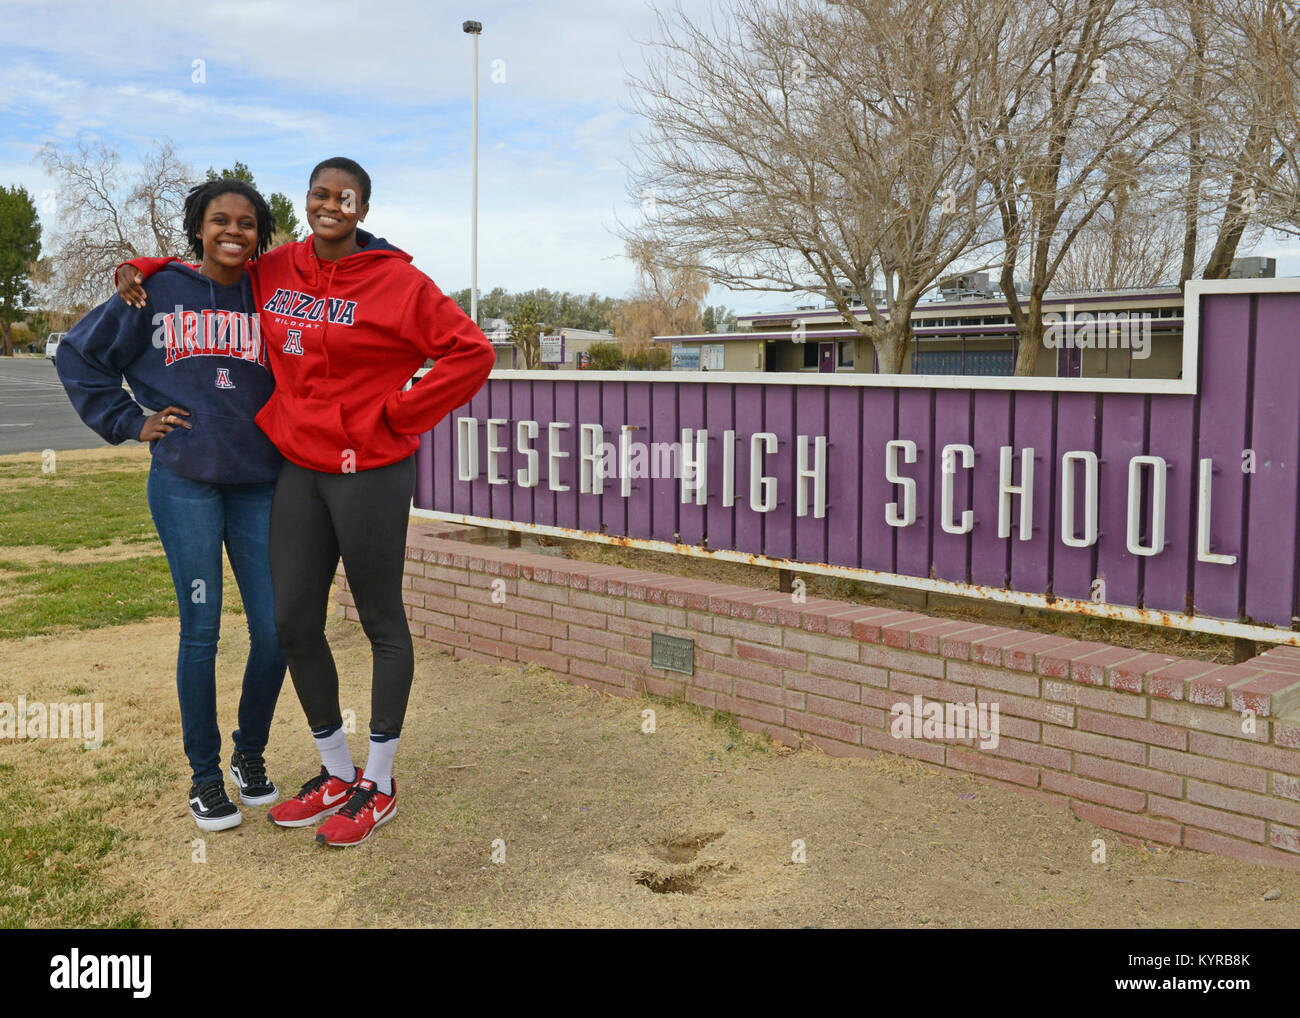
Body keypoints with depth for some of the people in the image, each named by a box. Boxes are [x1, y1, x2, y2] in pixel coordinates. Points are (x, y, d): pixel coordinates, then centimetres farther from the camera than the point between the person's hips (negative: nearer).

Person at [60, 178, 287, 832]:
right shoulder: (158, 293, 4)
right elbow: (79, 354, 12)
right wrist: (129, 422, 6)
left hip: (259, 483, 2)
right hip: (184, 483, -2)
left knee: (275, 629, 0)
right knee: (200, 631, 0)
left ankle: (250, 755, 23)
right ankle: (204, 773, 16)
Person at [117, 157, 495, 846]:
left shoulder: (396, 281, -8)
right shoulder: (275, 272, 9)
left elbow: (471, 353, -11)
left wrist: (397, 414, -11)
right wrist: (144, 268, 12)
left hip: (370, 472, -6)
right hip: (298, 468, 6)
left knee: (382, 624, 5)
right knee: (293, 623, 8)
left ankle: (379, 784, 19)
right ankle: (336, 773, 26)